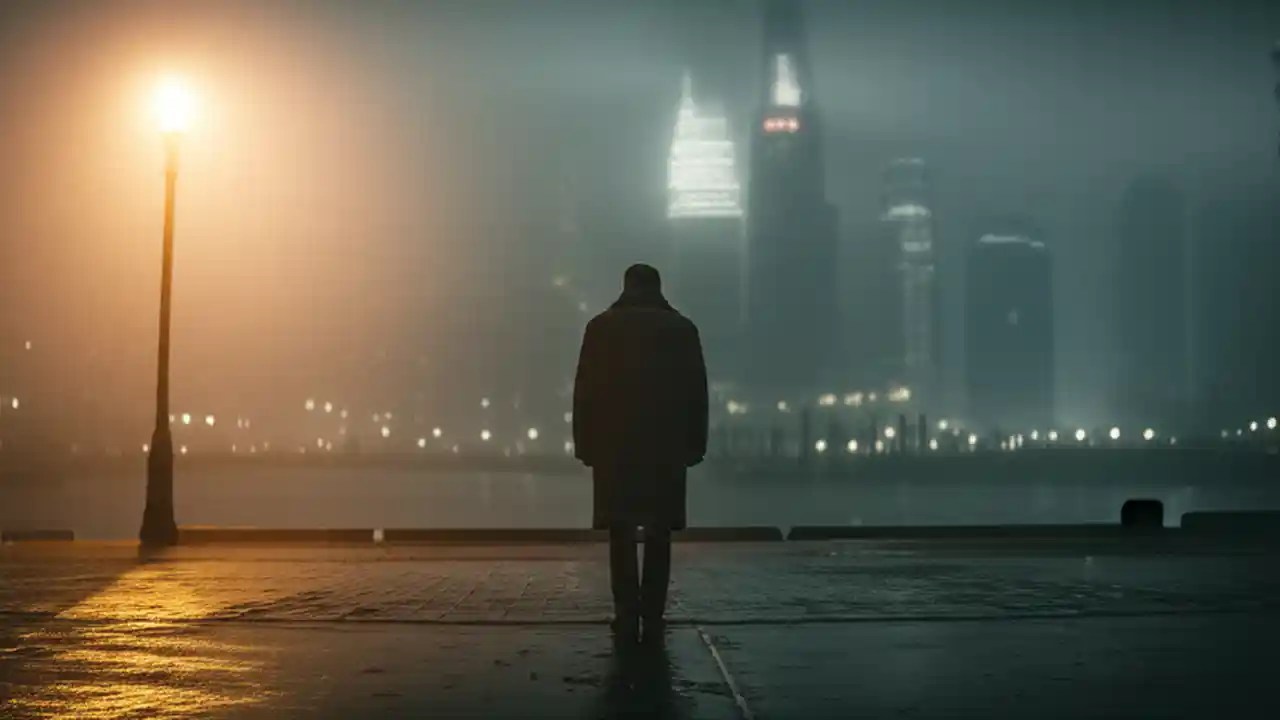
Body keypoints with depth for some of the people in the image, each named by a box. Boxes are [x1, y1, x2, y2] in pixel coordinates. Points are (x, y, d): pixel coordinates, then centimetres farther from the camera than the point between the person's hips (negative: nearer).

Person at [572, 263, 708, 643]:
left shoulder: (601, 326, 3)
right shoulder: (682, 328, 5)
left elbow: (585, 390, 0)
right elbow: (697, 391, 2)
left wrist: (584, 443, 3)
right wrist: (694, 444, 6)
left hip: (614, 444, 0)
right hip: (667, 446, 1)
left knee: (622, 532, 5)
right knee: (658, 534, 5)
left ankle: (628, 617, -2)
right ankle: (653, 620, 1)